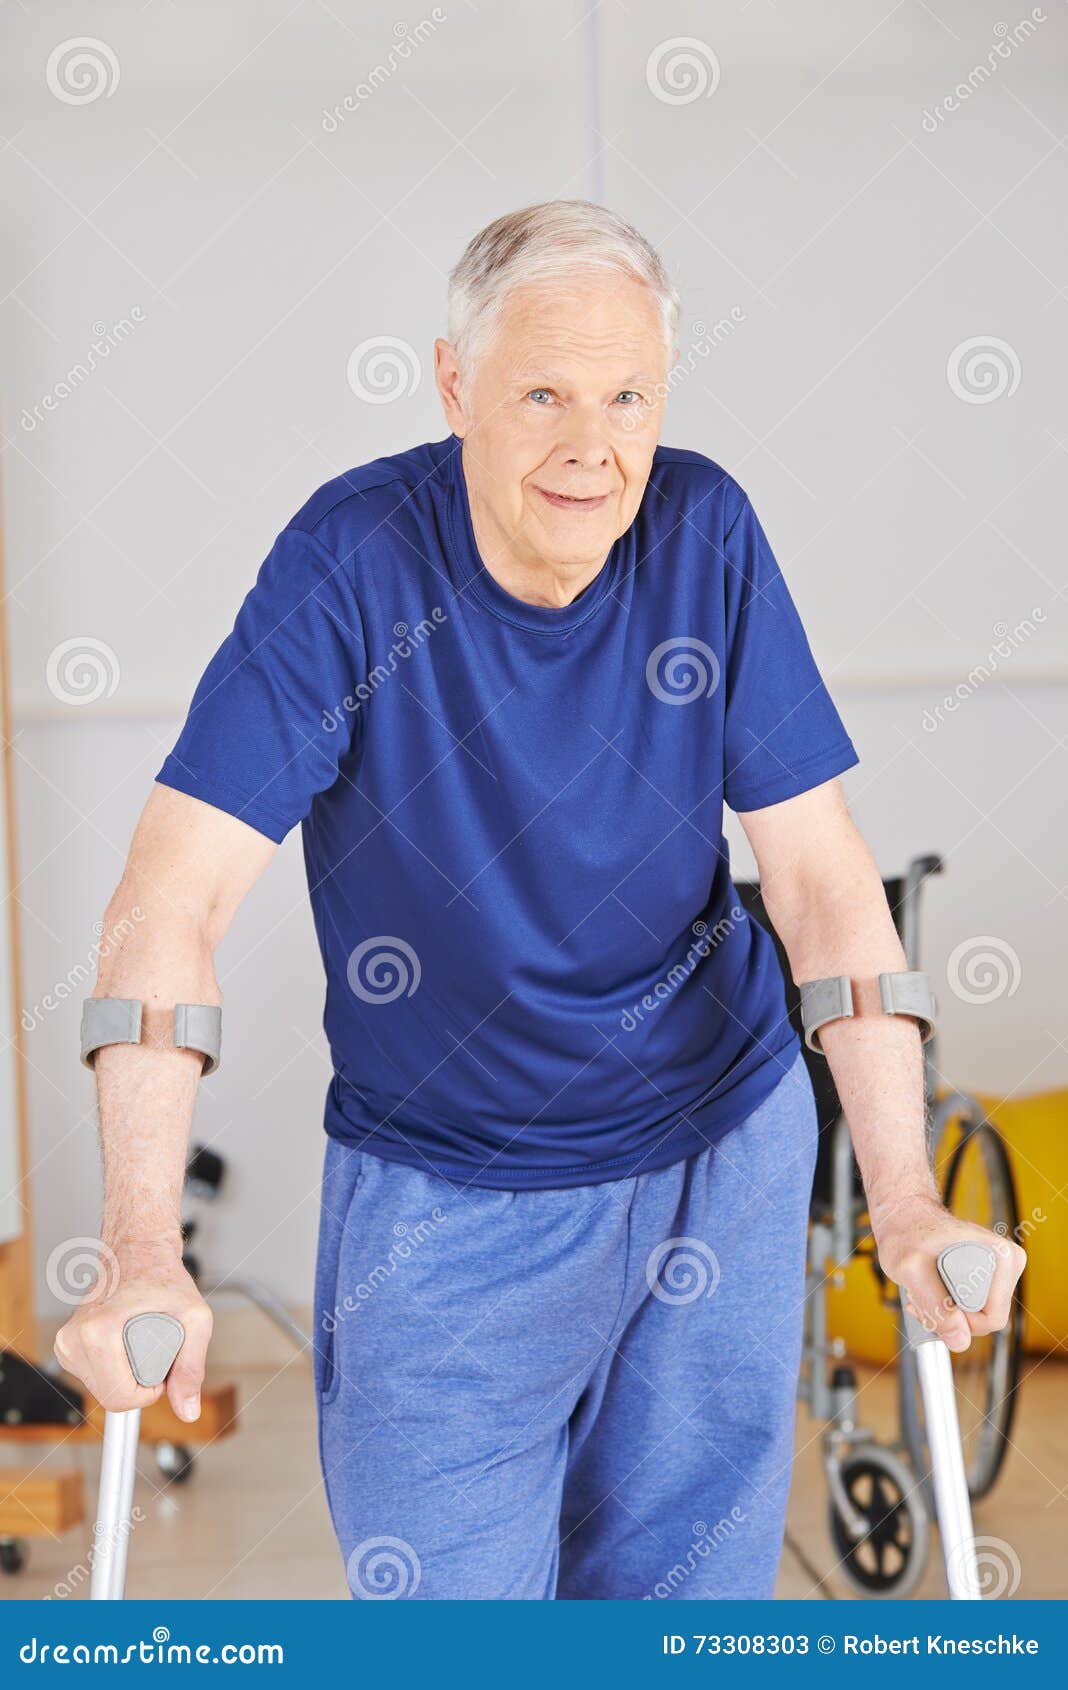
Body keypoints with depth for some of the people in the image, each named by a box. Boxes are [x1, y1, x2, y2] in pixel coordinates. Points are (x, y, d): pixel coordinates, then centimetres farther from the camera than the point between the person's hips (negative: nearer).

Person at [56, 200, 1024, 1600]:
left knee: (683, 1603, 12)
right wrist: (145, 1256, -33)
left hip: (727, 1161, 3)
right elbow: (172, 902, -23)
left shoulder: (707, 532, -9)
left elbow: (821, 872, -8)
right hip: (443, 1199, -2)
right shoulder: (354, 563, -18)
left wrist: (906, 1202, -17)